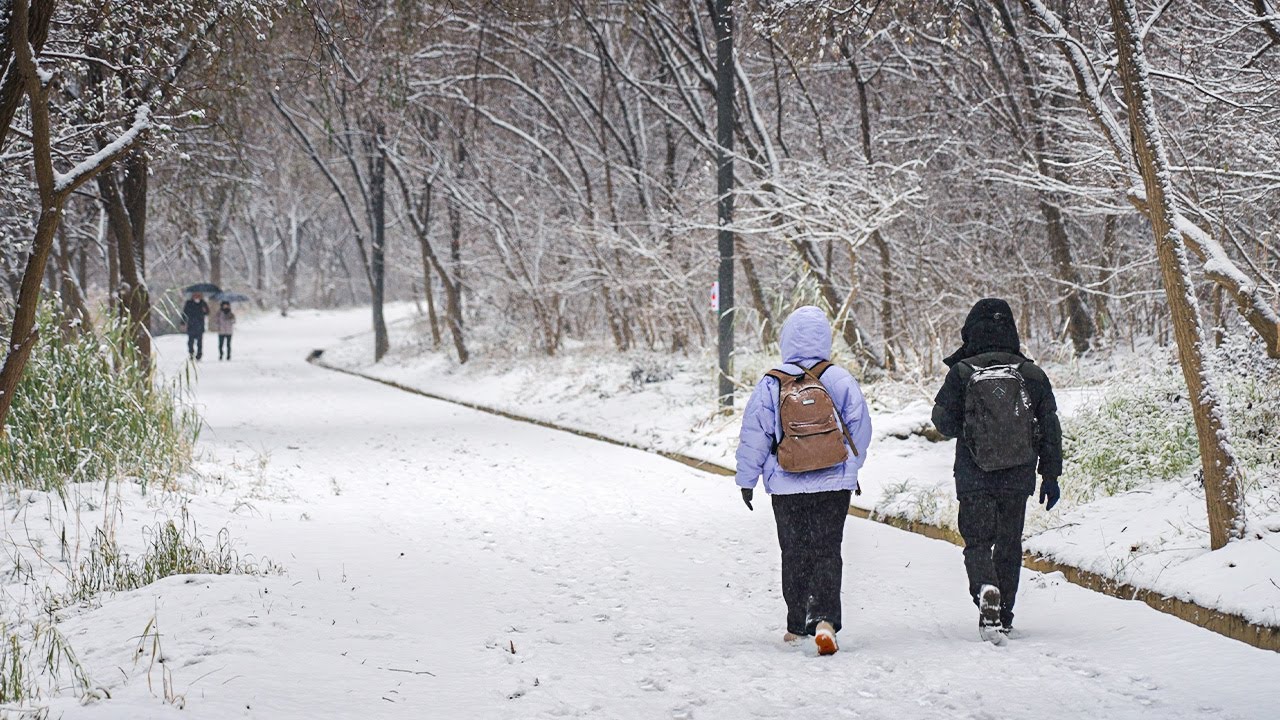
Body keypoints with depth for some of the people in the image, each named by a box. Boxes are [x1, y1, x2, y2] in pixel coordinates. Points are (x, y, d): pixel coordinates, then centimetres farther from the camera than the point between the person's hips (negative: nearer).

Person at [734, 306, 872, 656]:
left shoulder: (771, 384, -7)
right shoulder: (840, 380, -4)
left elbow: (754, 435, -3)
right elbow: (860, 428, 4)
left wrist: (746, 479, 7)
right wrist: (852, 466, 20)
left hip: (787, 486, 0)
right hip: (834, 483, 0)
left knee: (795, 555, 13)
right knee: (827, 552, 2)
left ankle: (798, 626, 18)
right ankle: (824, 618, -18)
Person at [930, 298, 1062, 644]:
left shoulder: (962, 373, -9)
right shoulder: (1032, 374, 0)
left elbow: (944, 423, -3)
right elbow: (1050, 429, 4)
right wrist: (1051, 476, 12)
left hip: (974, 476, -2)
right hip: (1018, 476, 2)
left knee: (977, 541, 5)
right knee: (1009, 544, 15)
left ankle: (986, 589, -25)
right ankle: (1004, 616, 20)